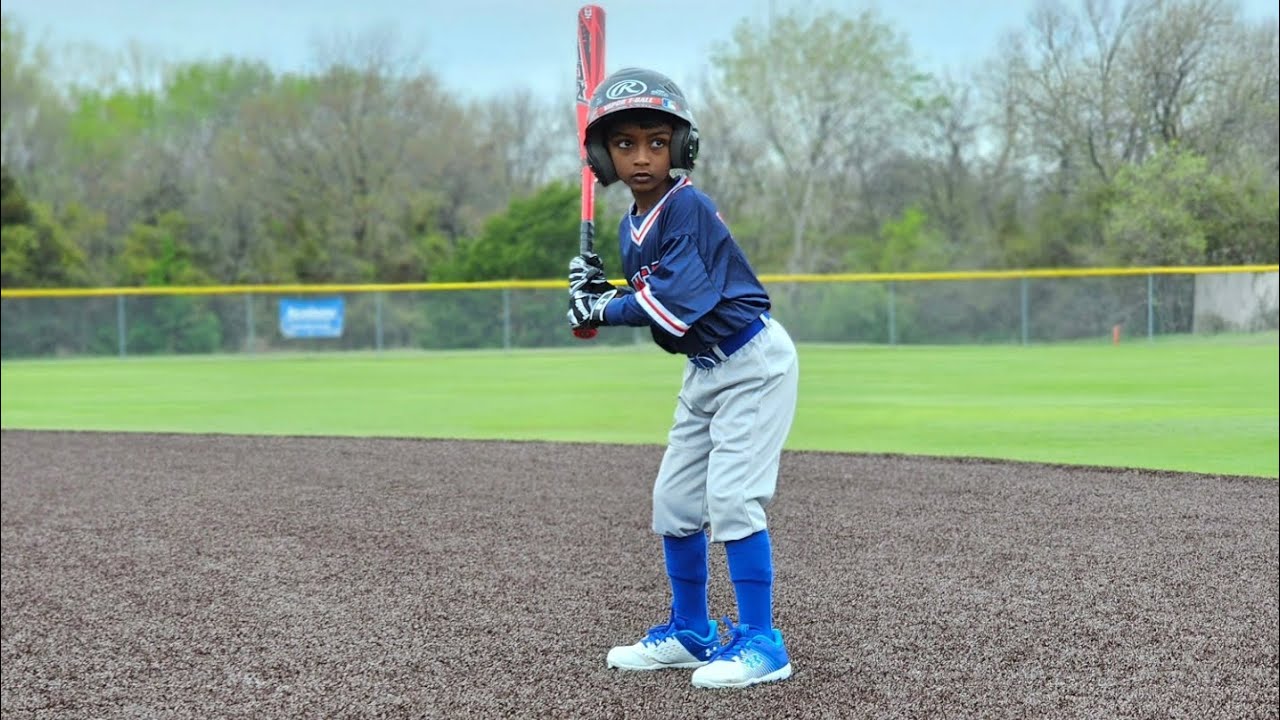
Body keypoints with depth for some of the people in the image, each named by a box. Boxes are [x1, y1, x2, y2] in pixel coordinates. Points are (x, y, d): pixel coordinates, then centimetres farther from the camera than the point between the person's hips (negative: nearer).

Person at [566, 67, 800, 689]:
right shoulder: (632, 228, 6)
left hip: (752, 363, -9)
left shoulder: (688, 208, -21)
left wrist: (605, 308, -16)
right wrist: (596, 291, -6)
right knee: (674, 502, 12)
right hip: (705, 370, 9)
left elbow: (676, 304, -28)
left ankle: (760, 643, -6)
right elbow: (654, 306, 9)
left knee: (732, 497, -14)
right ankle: (690, 632, 27)